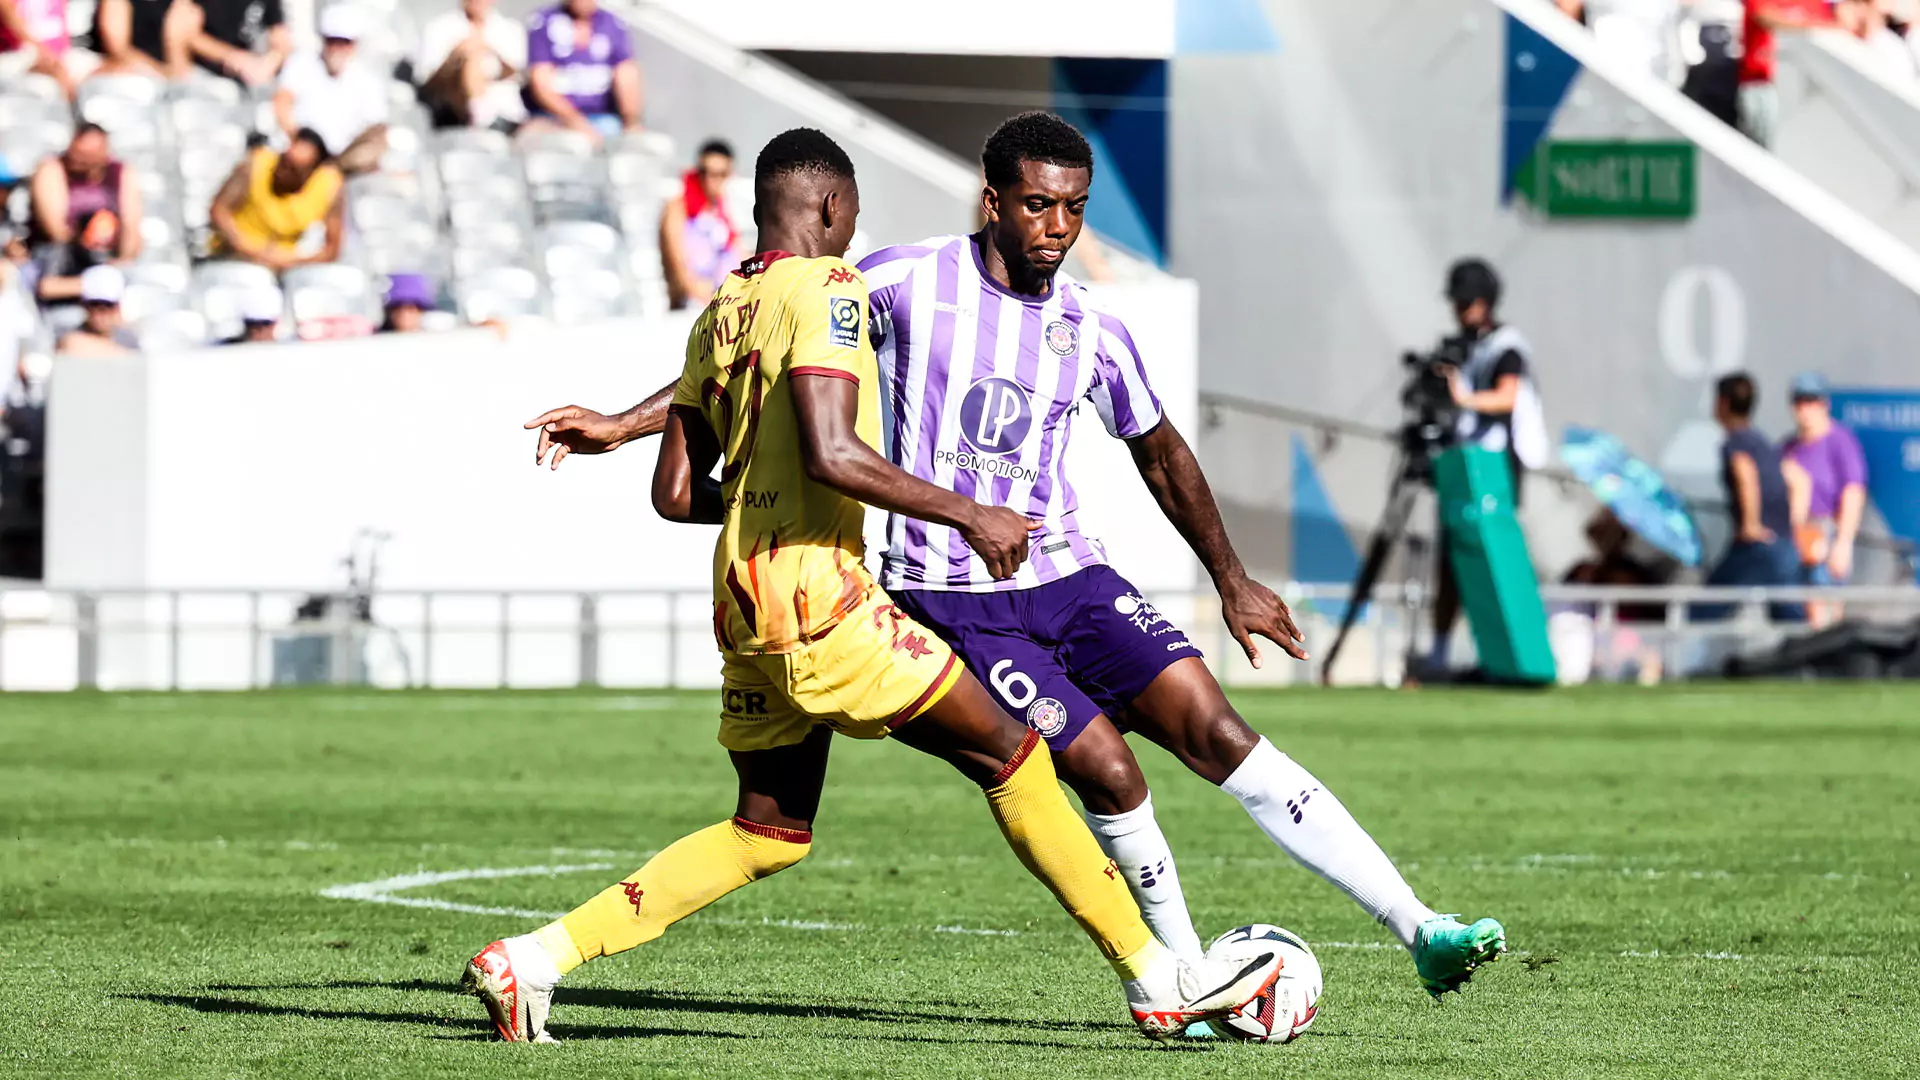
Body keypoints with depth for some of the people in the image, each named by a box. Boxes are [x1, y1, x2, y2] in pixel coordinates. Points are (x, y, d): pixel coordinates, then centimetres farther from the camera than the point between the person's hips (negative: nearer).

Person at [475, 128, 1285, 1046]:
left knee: (769, 833, 15)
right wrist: (967, 515, -14)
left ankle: (535, 958, 8)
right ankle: (1158, 983, -3)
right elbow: (831, 453, -21)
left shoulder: (719, 314, 16)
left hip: (745, 595, 8)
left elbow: (675, 494, 17)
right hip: (813, 589, -8)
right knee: (1008, 753, -2)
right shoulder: (825, 288, -8)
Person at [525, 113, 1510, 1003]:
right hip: (954, 600, -3)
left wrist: (1232, 582, 24)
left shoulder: (1093, 331, 5)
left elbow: (1160, 454, 21)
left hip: (1069, 576, 3)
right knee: (1106, 769, -17)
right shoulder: (906, 282, -7)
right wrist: (625, 426, -1)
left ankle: (1421, 931, -15)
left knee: (1213, 728, -12)